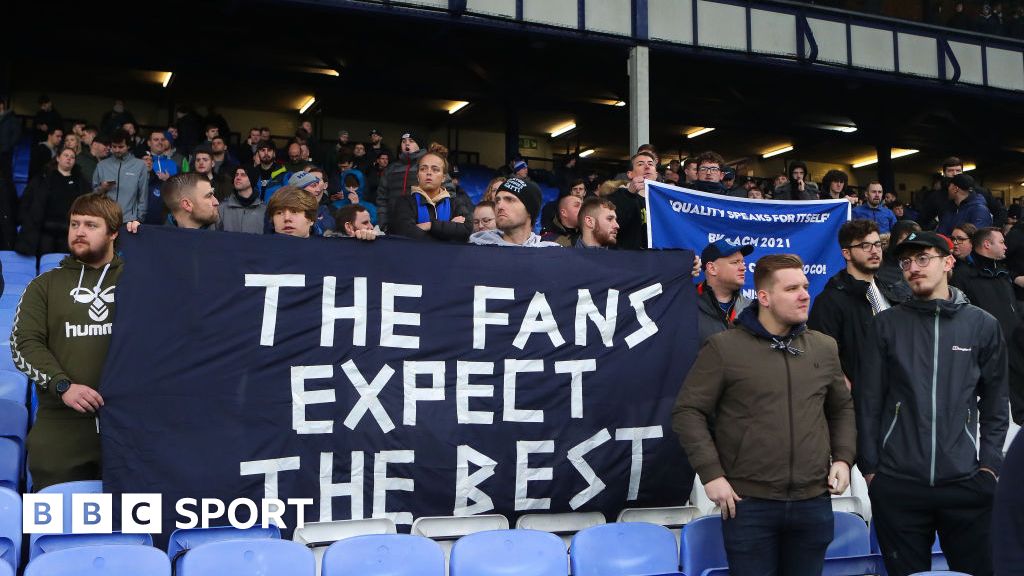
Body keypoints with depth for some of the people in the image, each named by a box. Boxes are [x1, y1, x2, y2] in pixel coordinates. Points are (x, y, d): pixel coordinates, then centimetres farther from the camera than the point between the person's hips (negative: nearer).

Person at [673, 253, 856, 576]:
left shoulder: (824, 347, 11)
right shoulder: (724, 348, -5)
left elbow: (842, 408, 22)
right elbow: (688, 412, -5)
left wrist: (843, 458, 8)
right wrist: (711, 473, -11)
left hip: (814, 502, 4)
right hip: (748, 504, -4)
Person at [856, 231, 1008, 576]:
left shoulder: (983, 325, 5)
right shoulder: (888, 324, 3)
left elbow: (995, 402, 7)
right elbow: (869, 399, 2)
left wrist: (990, 464, -2)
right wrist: (869, 466, -1)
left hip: (967, 483, 1)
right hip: (896, 484, 0)